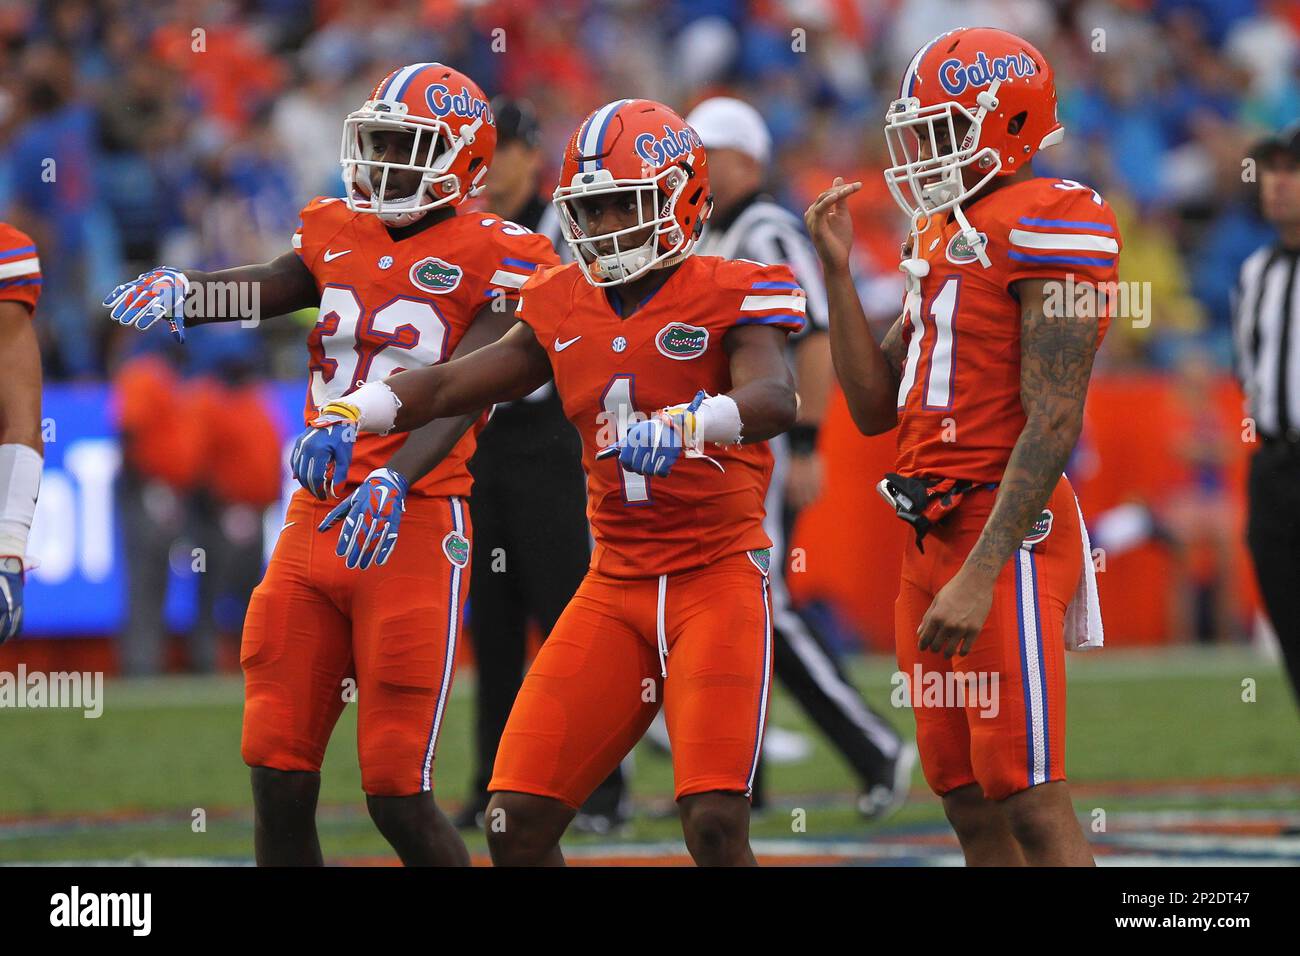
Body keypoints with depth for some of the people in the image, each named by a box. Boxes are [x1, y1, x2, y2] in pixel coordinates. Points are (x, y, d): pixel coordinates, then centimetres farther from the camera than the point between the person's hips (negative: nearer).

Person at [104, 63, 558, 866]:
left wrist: (393, 481, -32)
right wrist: (181, 289, -16)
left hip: (416, 528, -6)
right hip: (316, 520, 6)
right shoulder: (338, 235, 14)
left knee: (397, 794, -7)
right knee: (279, 779, 4)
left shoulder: (493, 259, -5)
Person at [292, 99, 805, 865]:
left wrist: (685, 425, -45)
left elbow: (775, 399, -26)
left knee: (715, 822, -20)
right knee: (517, 822, -1)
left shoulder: (728, 296, -8)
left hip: (718, 577, -6)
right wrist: (353, 413, -6)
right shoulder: (565, 308, 9)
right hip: (616, 587, 6)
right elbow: (454, 386, 12)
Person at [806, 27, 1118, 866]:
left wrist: (981, 574, -23)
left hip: (1007, 538, -9)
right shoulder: (943, 238, 17)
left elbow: (1052, 423, -18)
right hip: (933, 539, 9)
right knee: (970, 806, 9)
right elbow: (875, 409, 18)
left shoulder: (1049, 223, -11)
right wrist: (838, 272, 11)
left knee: (1030, 804, -10)